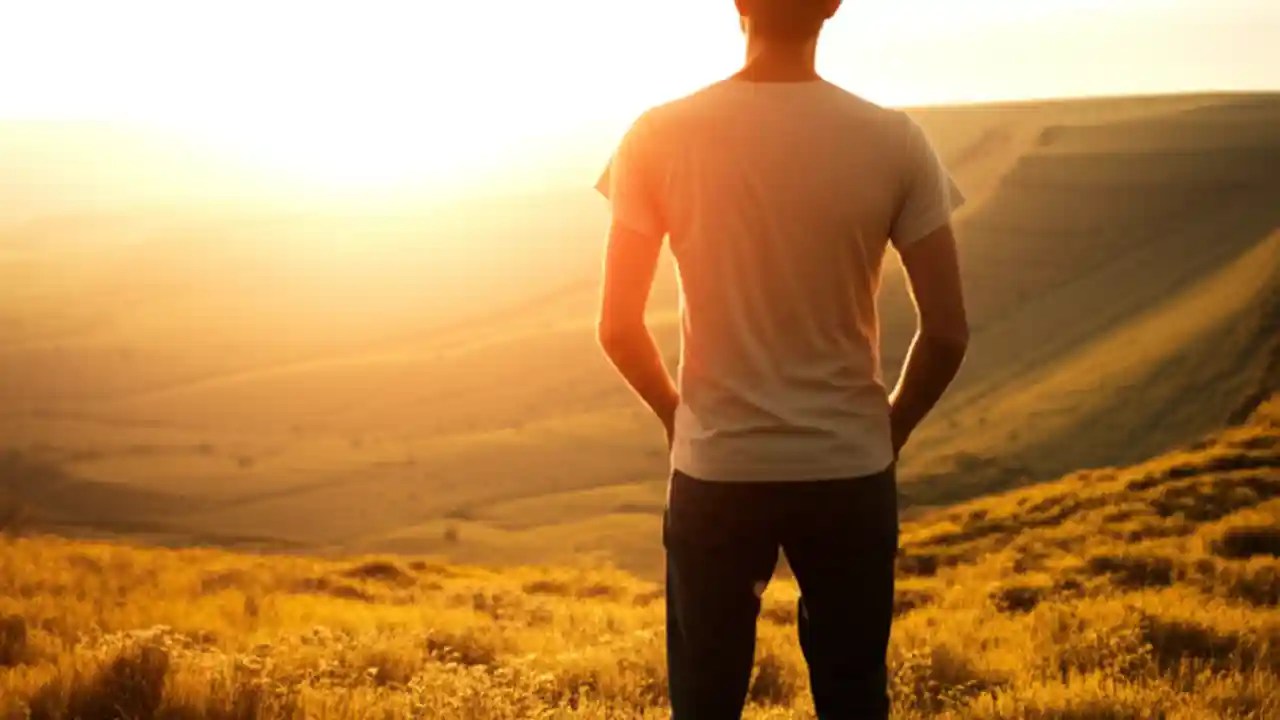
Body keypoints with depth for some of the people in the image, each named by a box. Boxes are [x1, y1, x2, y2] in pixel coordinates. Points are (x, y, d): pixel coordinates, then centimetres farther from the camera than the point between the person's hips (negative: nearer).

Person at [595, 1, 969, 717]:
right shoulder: (893, 142, -9)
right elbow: (947, 333, -6)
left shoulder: (660, 138, -9)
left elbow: (618, 327, -4)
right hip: (849, 472, 0)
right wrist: (890, 429, 11)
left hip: (714, 473, 0)